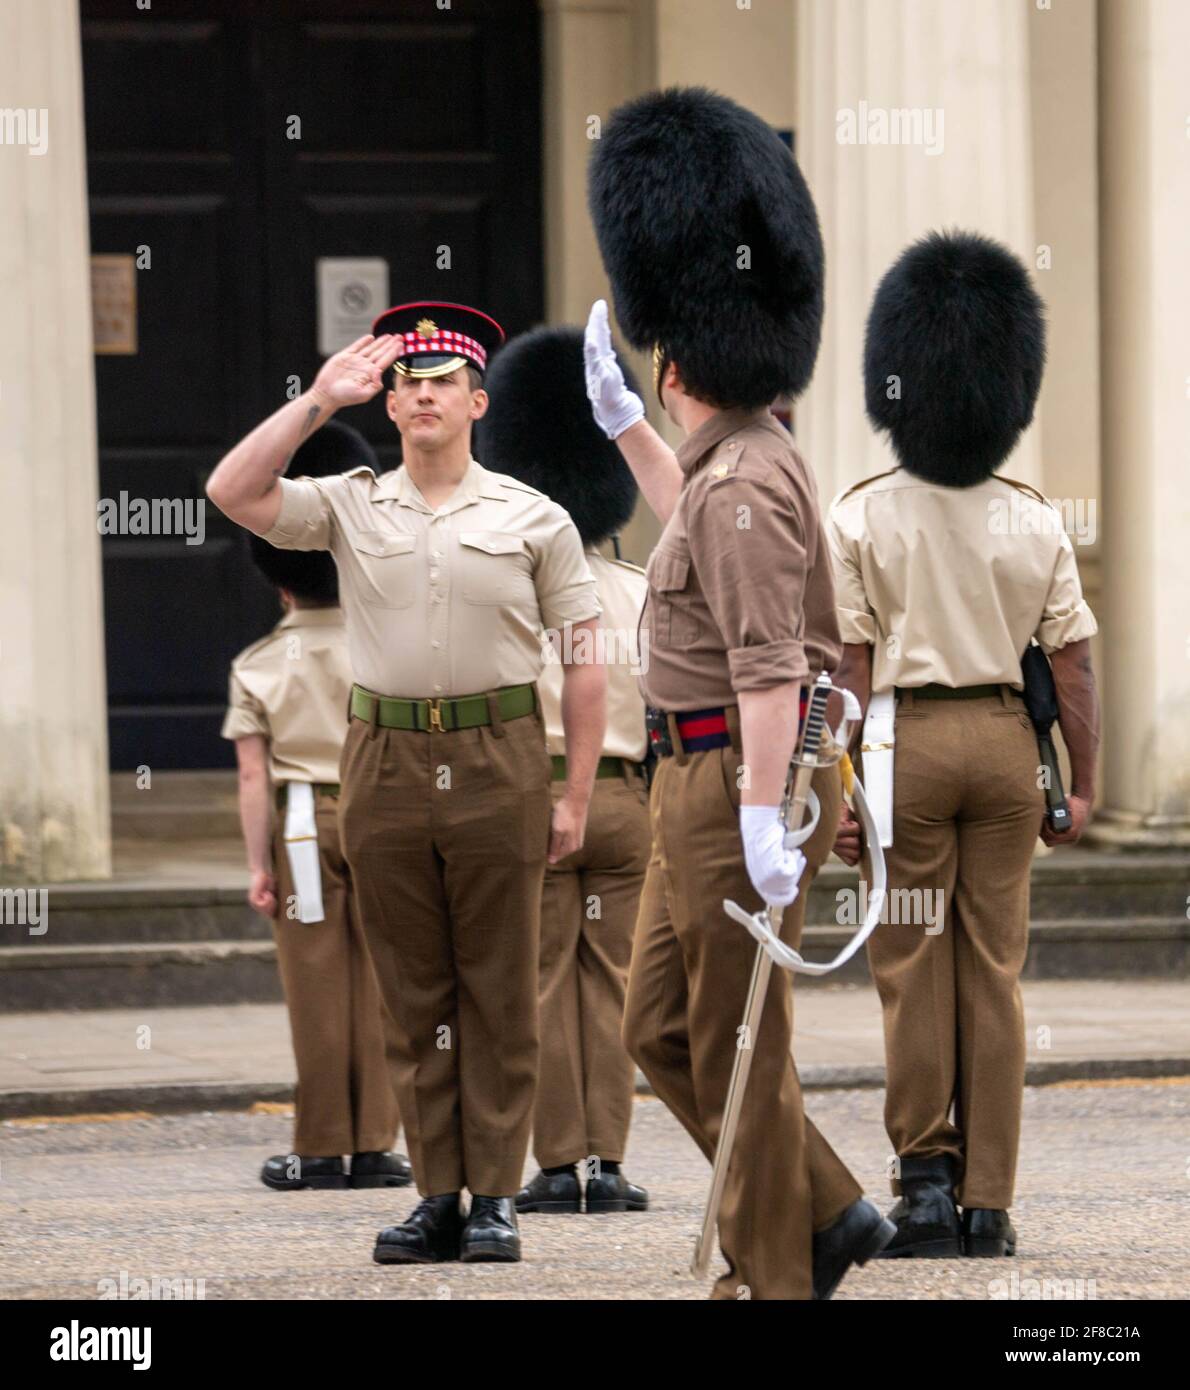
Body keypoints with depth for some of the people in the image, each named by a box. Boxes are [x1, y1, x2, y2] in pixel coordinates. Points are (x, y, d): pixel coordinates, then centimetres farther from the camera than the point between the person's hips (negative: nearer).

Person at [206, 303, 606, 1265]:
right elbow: (232, 492, -6)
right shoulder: (349, 508, 7)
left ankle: (496, 1200, 3)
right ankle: (438, 1198, 10)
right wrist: (320, 399, -5)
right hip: (386, 765, 2)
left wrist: (576, 798, -2)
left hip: (499, 762, -2)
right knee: (415, 996, 5)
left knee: (499, 995, 0)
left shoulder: (533, 519, 3)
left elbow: (584, 663, 3)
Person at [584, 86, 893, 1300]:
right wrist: (621, 424, 39)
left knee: (739, 1052, -1)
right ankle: (826, 1215, 20)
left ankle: (775, 1282, 8)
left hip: (739, 785, -10)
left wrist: (762, 822, -30)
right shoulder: (740, 458, 11)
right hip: (697, 787, 10)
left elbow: (771, 664, -26)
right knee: (660, 1032, 15)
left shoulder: (745, 482, -20)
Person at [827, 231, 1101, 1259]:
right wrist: (1083, 785, 6)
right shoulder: (1034, 523, 1)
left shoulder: (860, 518, -6)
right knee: (995, 976, 5)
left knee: (914, 971, 6)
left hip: (906, 744, -2)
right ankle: (987, 1203, 5)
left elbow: (849, 663, -8)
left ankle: (925, 1174, 0)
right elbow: (1074, 661, 0)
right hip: (1005, 744, 2)